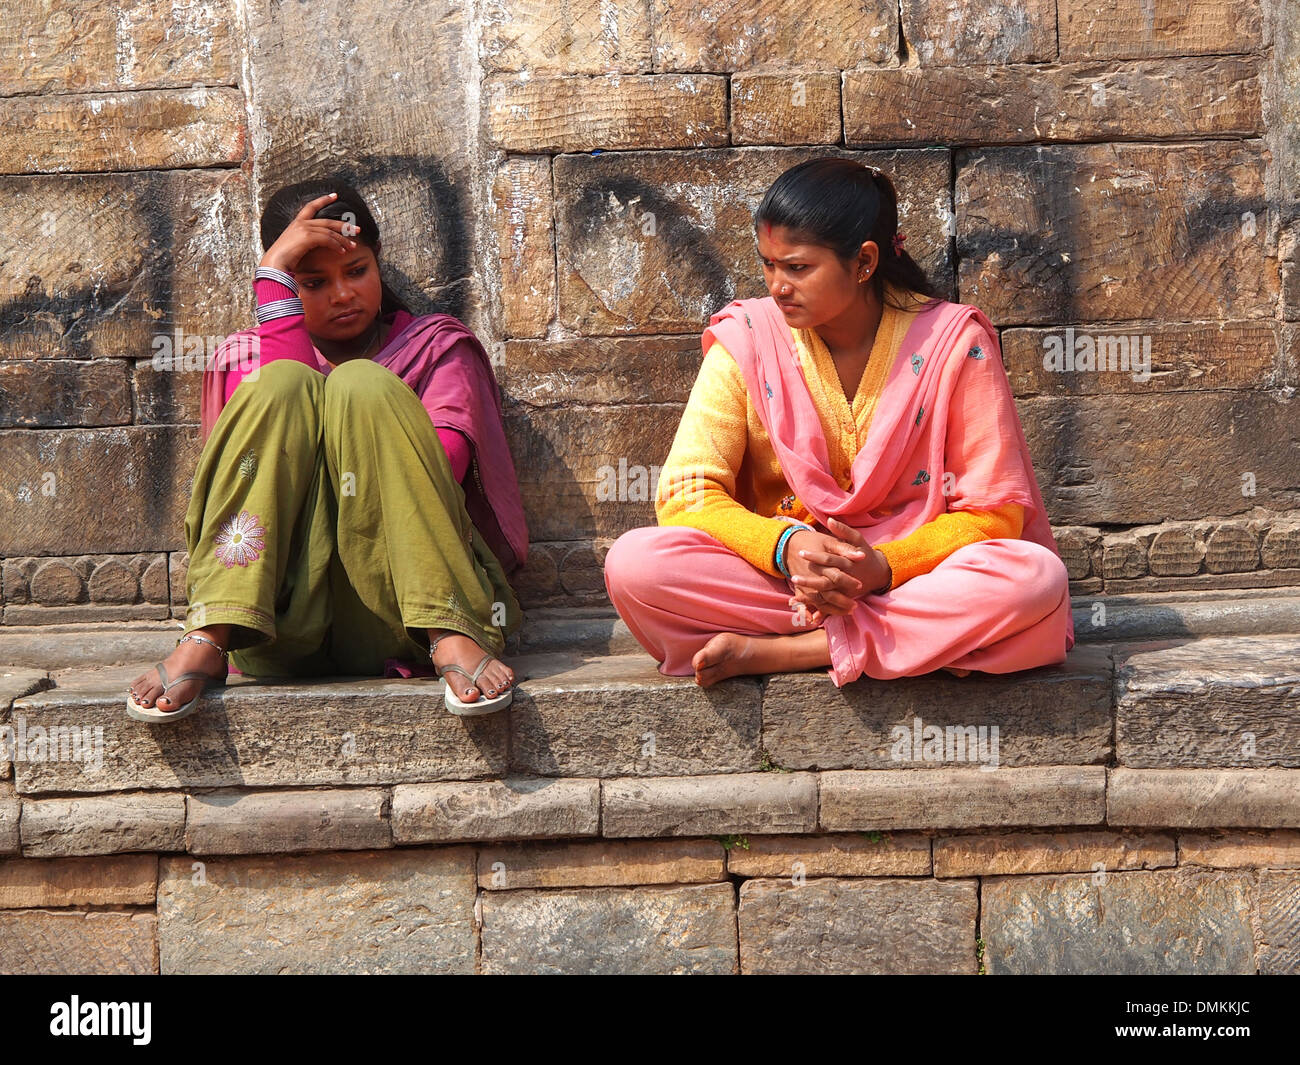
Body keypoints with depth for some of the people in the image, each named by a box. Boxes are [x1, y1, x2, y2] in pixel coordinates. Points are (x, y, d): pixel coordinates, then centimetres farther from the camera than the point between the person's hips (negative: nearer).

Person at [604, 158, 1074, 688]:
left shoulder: (953, 342, -5)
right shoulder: (747, 340, -2)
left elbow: (994, 510, -6)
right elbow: (687, 494, -7)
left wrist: (883, 566, -24)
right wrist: (788, 547, -26)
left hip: (914, 576, -1)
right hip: (777, 577, 1)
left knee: (1037, 576, -33)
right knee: (633, 563, -27)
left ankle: (772, 651, -25)